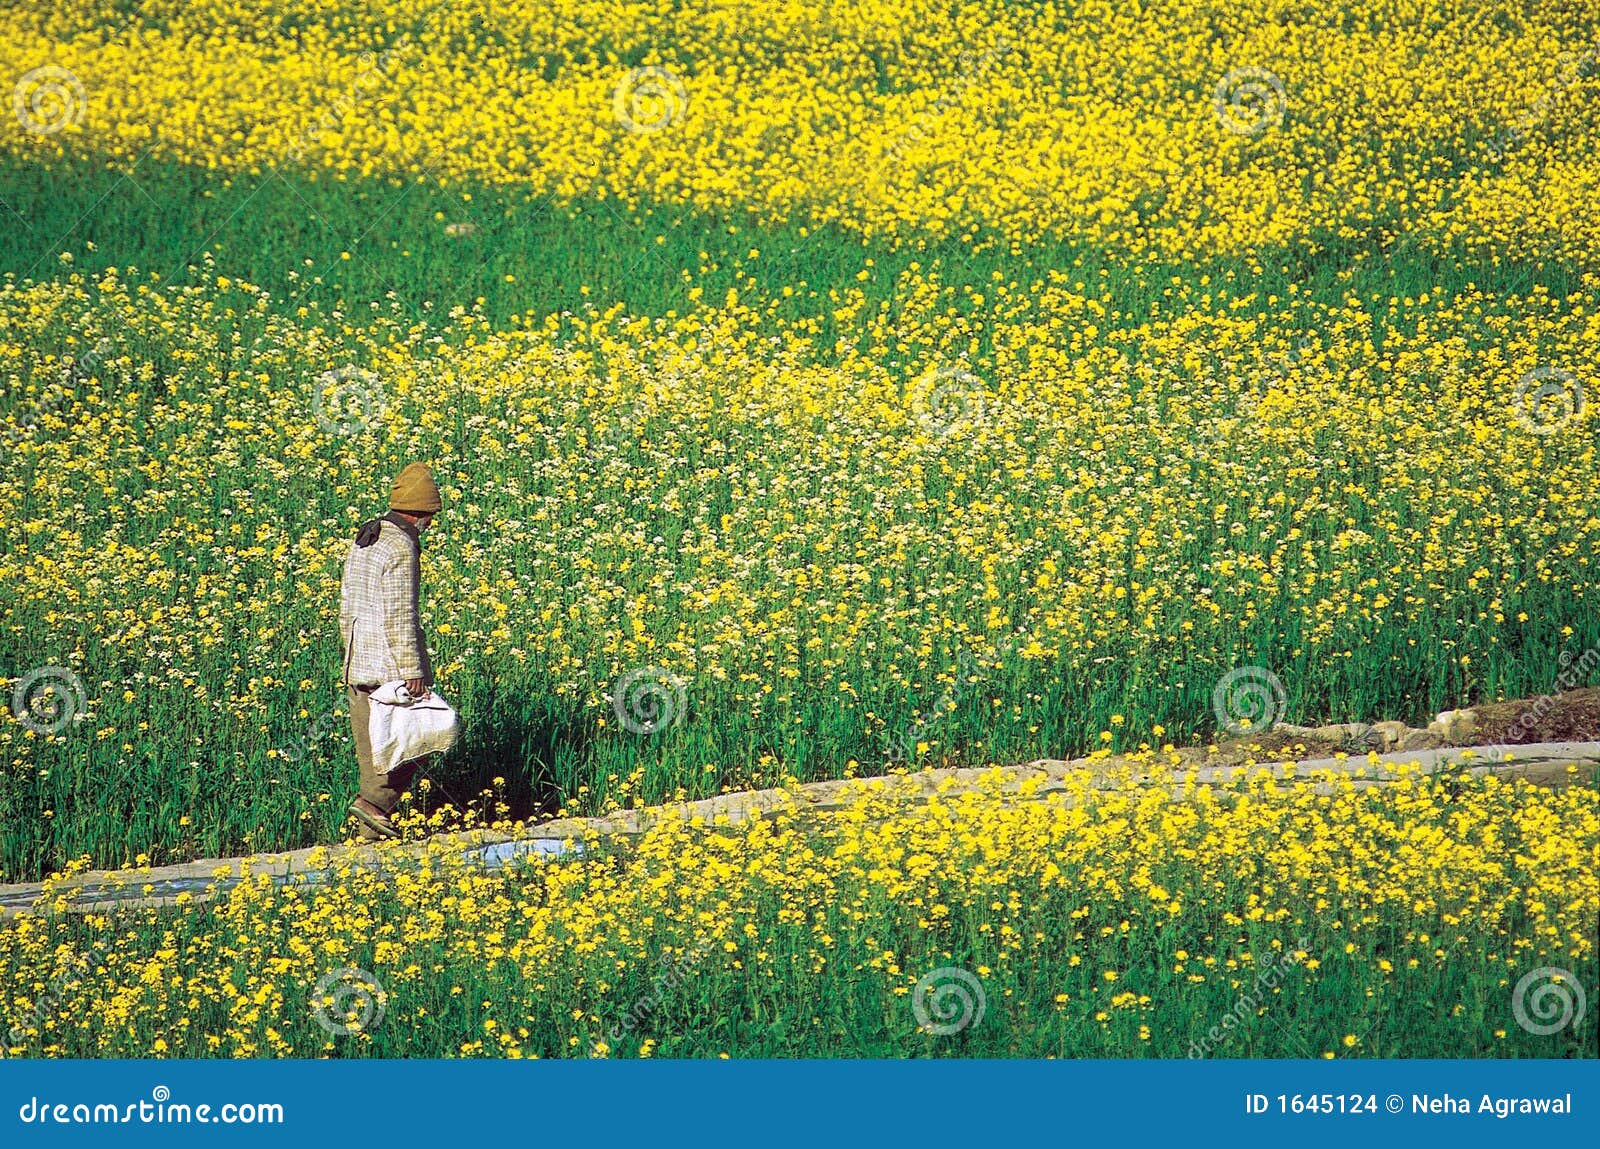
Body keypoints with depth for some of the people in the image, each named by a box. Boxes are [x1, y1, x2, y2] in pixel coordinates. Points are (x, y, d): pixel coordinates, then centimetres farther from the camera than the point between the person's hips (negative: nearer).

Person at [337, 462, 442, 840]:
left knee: (371, 744, 10)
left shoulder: (364, 539, 13)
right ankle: (375, 800, -11)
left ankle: (372, 828, 11)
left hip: (359, 664, 9)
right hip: (392, 665, -9)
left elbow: (346, 607, 19)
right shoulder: (401, 548, -15)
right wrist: (413, 670, -16)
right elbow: (399, 616, -18)